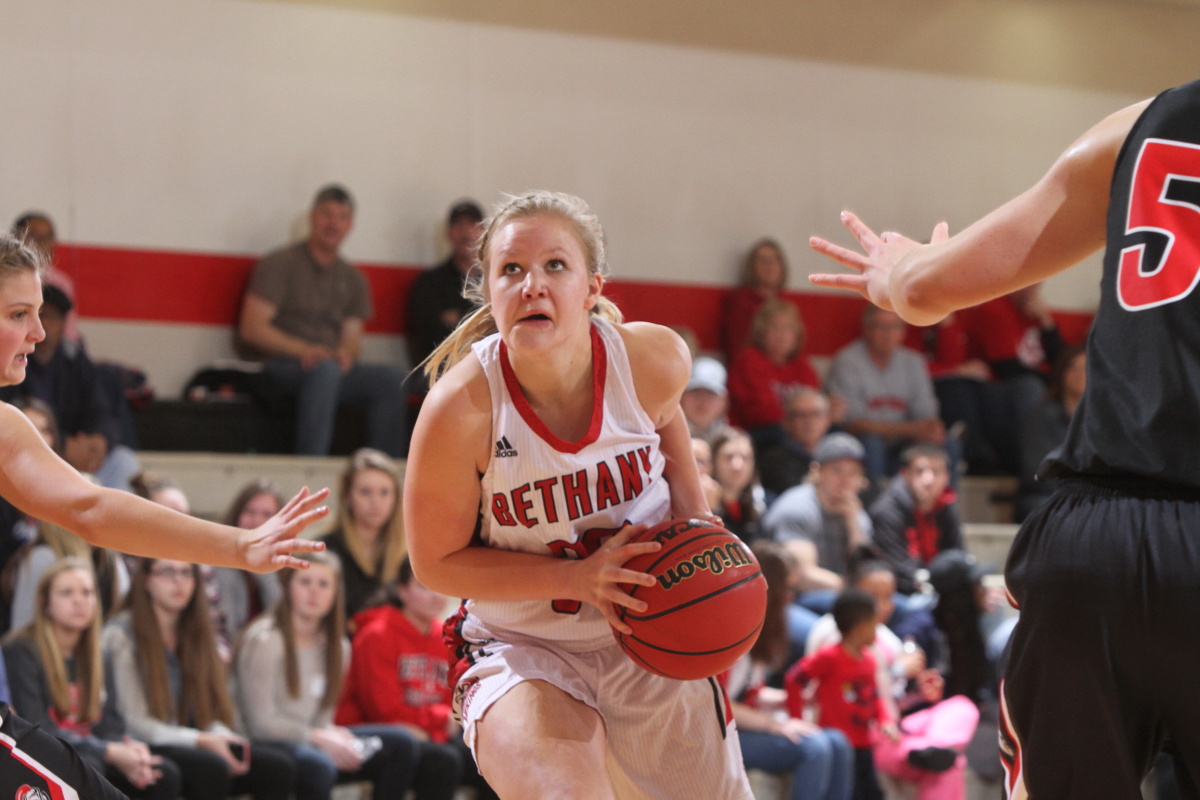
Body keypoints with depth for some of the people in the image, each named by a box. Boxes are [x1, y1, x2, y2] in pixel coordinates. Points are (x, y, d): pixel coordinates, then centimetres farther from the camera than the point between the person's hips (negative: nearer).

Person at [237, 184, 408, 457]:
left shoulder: (353, 280, 18)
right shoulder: (280, 264, 0)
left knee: (393, 379, -19)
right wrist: (303, 349, -23)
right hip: (277, 368, -6)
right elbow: (251, 328, -9)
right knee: (324, 369, -38)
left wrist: (345, 353, -13)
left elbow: (352, 338, 13)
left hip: (332, 369, 6)